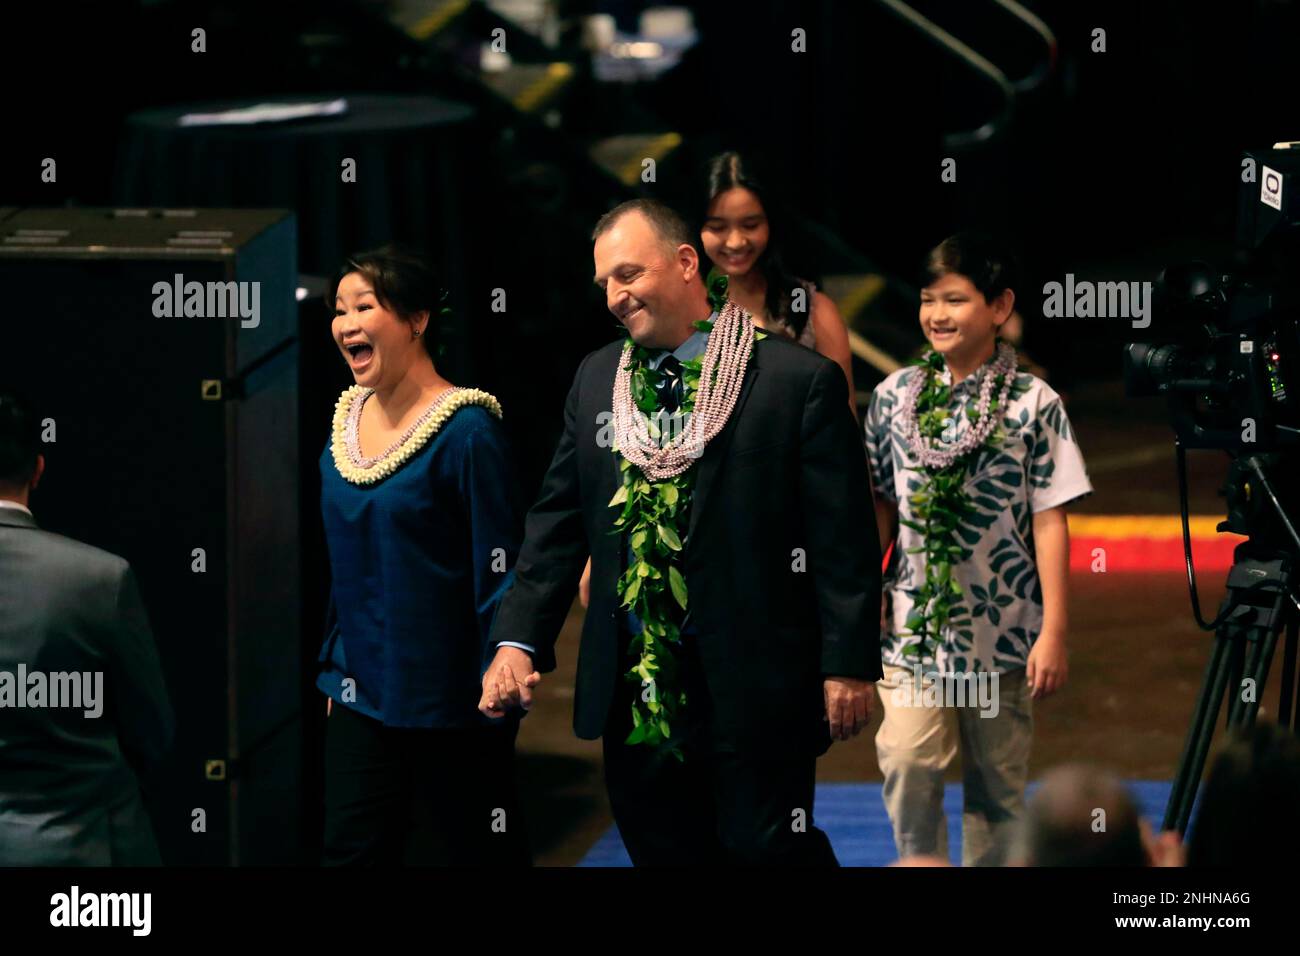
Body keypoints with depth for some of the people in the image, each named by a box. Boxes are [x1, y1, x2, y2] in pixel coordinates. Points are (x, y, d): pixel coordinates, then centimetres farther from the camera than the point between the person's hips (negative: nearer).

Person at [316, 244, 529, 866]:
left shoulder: (465, 430, -14)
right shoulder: (349, 420, 8)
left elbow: (501, 573, -13)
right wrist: (336, 670, 16)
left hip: (451, 701, -6)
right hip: (361, 698, 6)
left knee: (482, 850, 6)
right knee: (350, 850, 5)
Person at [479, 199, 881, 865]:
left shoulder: (797, 380, -7)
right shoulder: (595, 379, 10)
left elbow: (843, 538, -7)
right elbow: (559, 521, 11)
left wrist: (849, 664, -10)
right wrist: (519, 640, 1)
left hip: (752, 690, -5)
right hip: (634, 694, 5)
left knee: (768, 848, -1)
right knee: (662, 851, 10)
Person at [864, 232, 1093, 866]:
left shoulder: (1035, 403, -4)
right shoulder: (893, 397, 3)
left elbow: (1049, 522, -4)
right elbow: (881, 506, 10)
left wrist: (1054, 632, -6)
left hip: (1004, 631, -1)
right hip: (914, 622, 1)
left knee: (997, 783, 8)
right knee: (907, 761, -13)